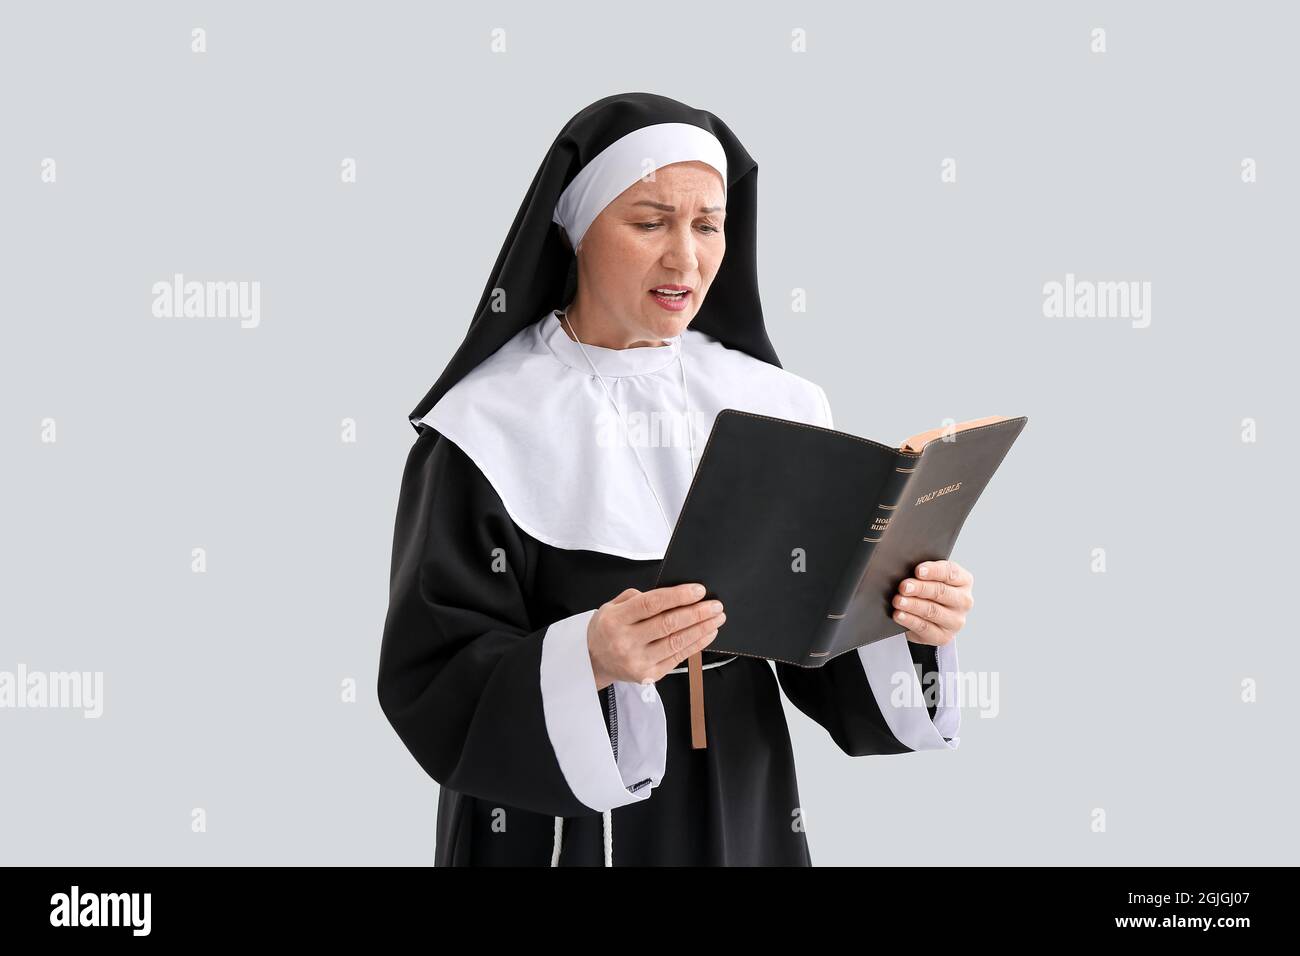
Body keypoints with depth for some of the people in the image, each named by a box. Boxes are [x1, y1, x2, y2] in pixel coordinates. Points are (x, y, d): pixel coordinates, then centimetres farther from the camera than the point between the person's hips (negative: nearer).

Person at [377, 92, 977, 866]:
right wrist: (584, 662, -33)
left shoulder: (773, 410, -1)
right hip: (560, 827, -4)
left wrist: (909, 626, -18)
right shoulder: (491, 430, -13)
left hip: (744, 816, 4)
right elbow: (432, 685, -16)